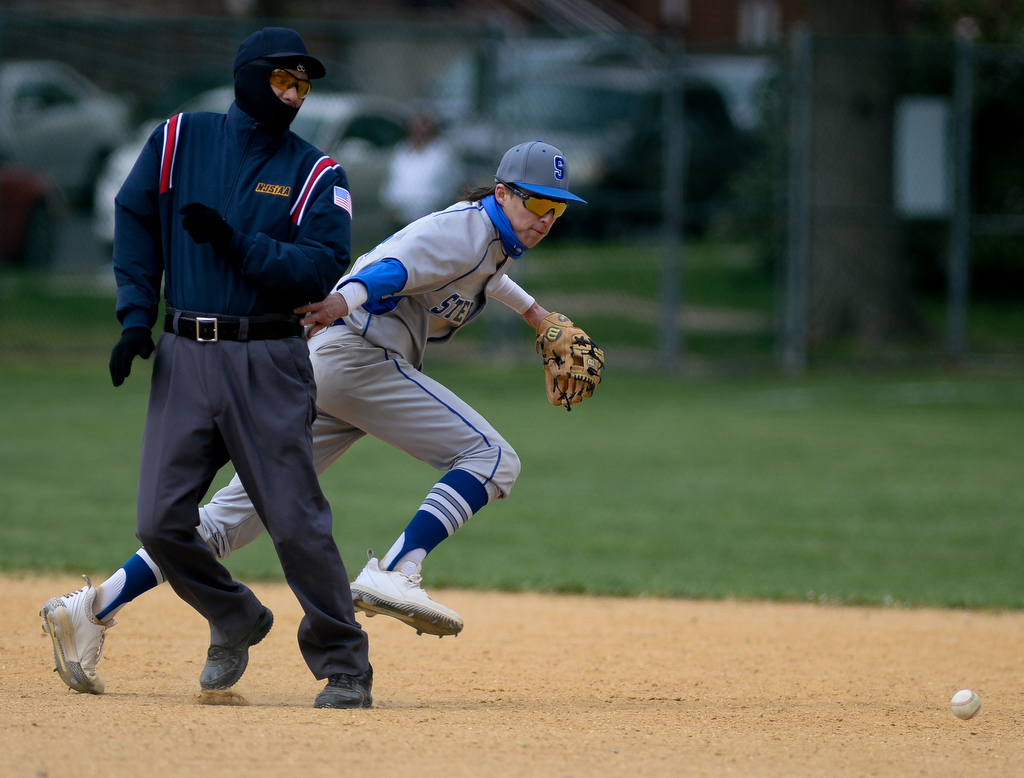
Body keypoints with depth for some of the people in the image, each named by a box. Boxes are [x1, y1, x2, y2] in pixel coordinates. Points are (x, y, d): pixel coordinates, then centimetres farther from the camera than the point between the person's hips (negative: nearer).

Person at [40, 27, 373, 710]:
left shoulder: (318, 174, 2)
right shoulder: (179, 141, 8)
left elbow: (324, 269, -9)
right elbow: (135, 222, 13)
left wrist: (237, 243, -18)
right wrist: (135, 316, 3)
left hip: (268, 364, -2)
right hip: (184, 354, 2)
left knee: (296, 521, -7)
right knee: (161, 522, -3)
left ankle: (344, 666, 3)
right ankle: (235, 622, 22)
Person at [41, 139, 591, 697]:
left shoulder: (487, 236, 22)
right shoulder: (467, 227, -6)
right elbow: (395, 266, -24)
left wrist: (526, 306, 62)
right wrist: (345, 300, -43)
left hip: (322, 365, 9)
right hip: (360, 354, -9)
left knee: (235, 514, 3)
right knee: (491, 458, -12)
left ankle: (98, 606, -5)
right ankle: (394, 574, -27)